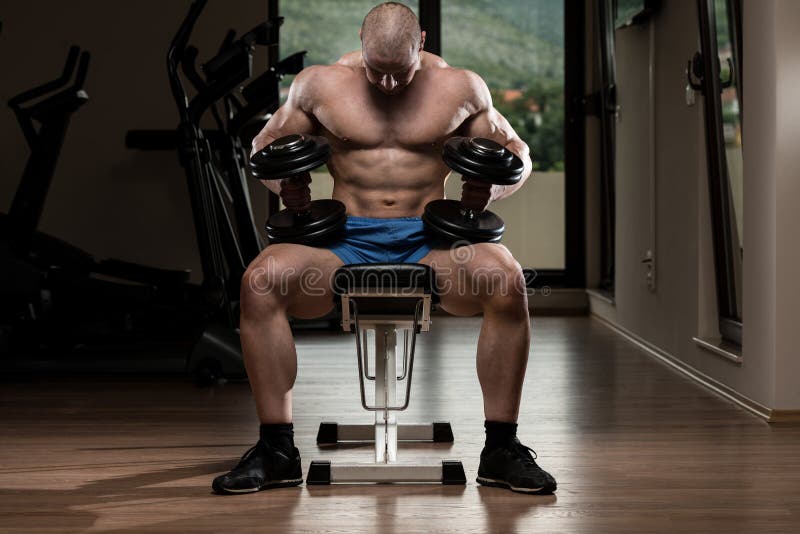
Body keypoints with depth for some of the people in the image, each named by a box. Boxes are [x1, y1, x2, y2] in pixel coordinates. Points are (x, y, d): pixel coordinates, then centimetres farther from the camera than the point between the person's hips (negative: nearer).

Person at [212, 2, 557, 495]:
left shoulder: (460, 88, 7)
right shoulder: (321, 84, 6)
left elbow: (516, 153, 17)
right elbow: (265, 145, 18)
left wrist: (489, 191, -6)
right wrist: (285, 183, -5)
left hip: (428, 242, 0)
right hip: (345, 241, 0)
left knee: (506, 278, -33)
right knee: (261, 279, -31)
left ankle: (501, 449, -19)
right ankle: (276, 449, -18)